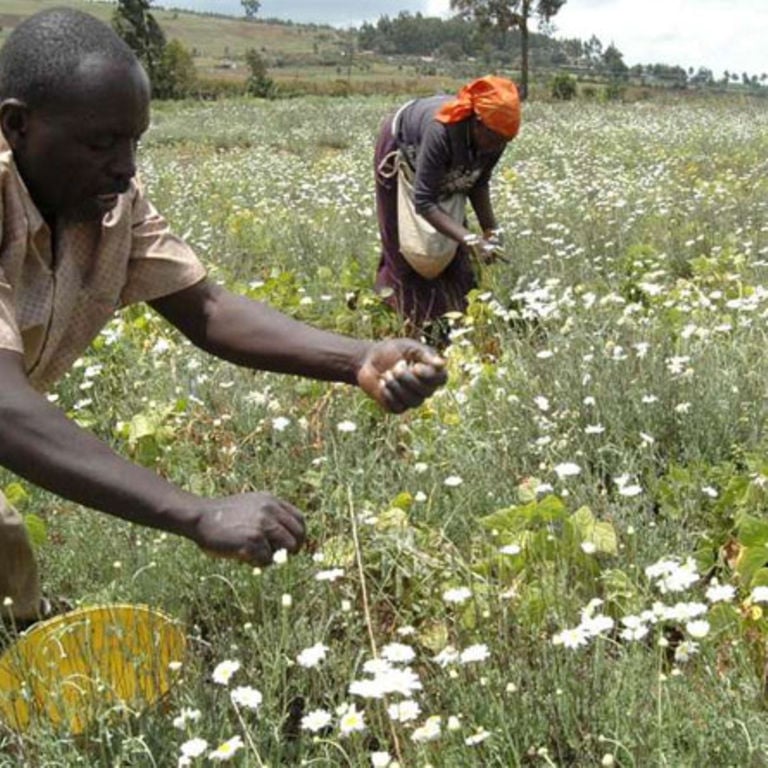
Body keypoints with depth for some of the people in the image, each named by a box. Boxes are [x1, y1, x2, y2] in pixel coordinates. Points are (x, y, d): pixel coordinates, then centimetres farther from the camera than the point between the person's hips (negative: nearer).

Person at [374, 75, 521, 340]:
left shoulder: (493, 137, -30)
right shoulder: (442, 131, -48)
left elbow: (478, 183, -13)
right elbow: (424, 202, -47)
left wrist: (490, 230, -27)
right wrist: (470, 240, -55)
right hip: (401, 151, -5)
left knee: (452, 244, 3)